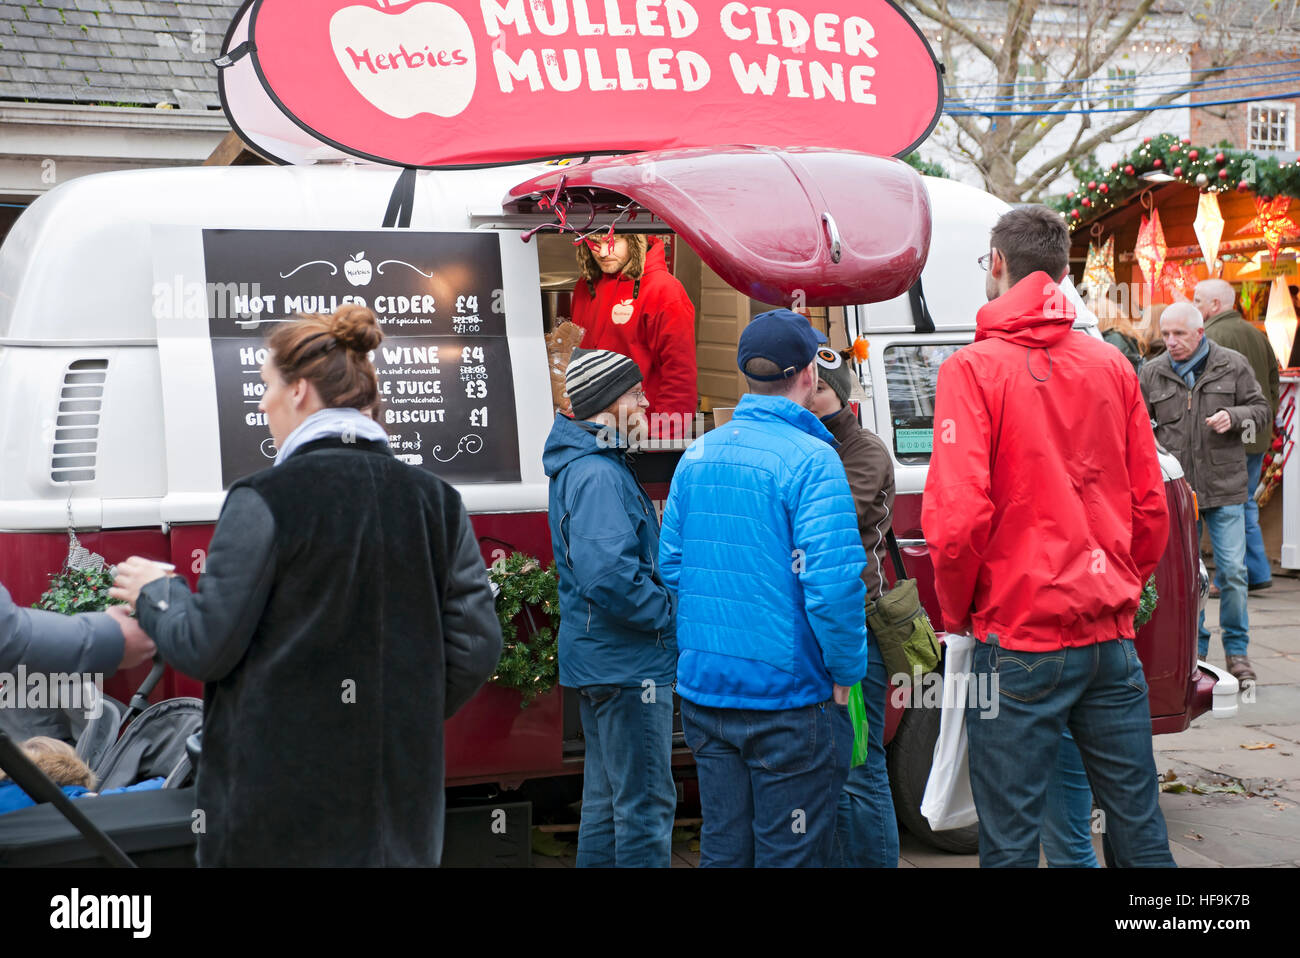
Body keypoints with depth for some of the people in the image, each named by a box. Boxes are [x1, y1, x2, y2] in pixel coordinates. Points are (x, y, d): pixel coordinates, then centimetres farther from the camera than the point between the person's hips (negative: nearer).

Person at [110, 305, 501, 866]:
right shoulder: (438, 502, 2)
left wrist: (155, 592, 10)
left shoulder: (263, 502, -12)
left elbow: (205, 648, -10)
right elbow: (475, 646, 1)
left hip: (282, 801, -4)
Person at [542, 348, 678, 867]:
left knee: (607, 799, 18)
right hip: (628, 666, -10)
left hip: (601, 662, 10)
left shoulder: (584, 465, 15)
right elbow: (608, 574, -31)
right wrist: (665, 613, -17)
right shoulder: (598, 475, -19)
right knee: (646, 805, -3)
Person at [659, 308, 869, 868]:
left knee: (722, 849, 15)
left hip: (704, 690, 6)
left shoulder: (697, 456, 7)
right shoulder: (810, 460, -15)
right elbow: (834, 583, -21)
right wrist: (845, 674, -9)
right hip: (788, 696, -6)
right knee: (788, 855, 5)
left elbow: (671, 566, 12)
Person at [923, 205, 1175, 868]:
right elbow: (1151, 507, 10)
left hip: (1020, 642, -5)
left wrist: (957, 613, -1)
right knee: (1139, 824, 13)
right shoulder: (1112, 367, 7)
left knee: (1010, 839, 3)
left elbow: (957, 516, -17)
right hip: (1111, 636, 5)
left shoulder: (973, 368, -9)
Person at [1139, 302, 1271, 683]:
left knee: (1233, 570, -1)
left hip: (1224, 487, -1)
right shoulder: (1152, 373, 6)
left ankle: (1236, 651, 14)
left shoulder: (1233, 365, 2)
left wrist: (1235, 417, -11)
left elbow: (1260, 409, 9)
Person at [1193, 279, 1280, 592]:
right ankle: (1257, 573, 20)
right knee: (1245, 502, 17)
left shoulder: (1211, 336, -13)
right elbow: (1274, 382, 20)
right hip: (1258, 437, 8)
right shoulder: (1257, 334, 14)